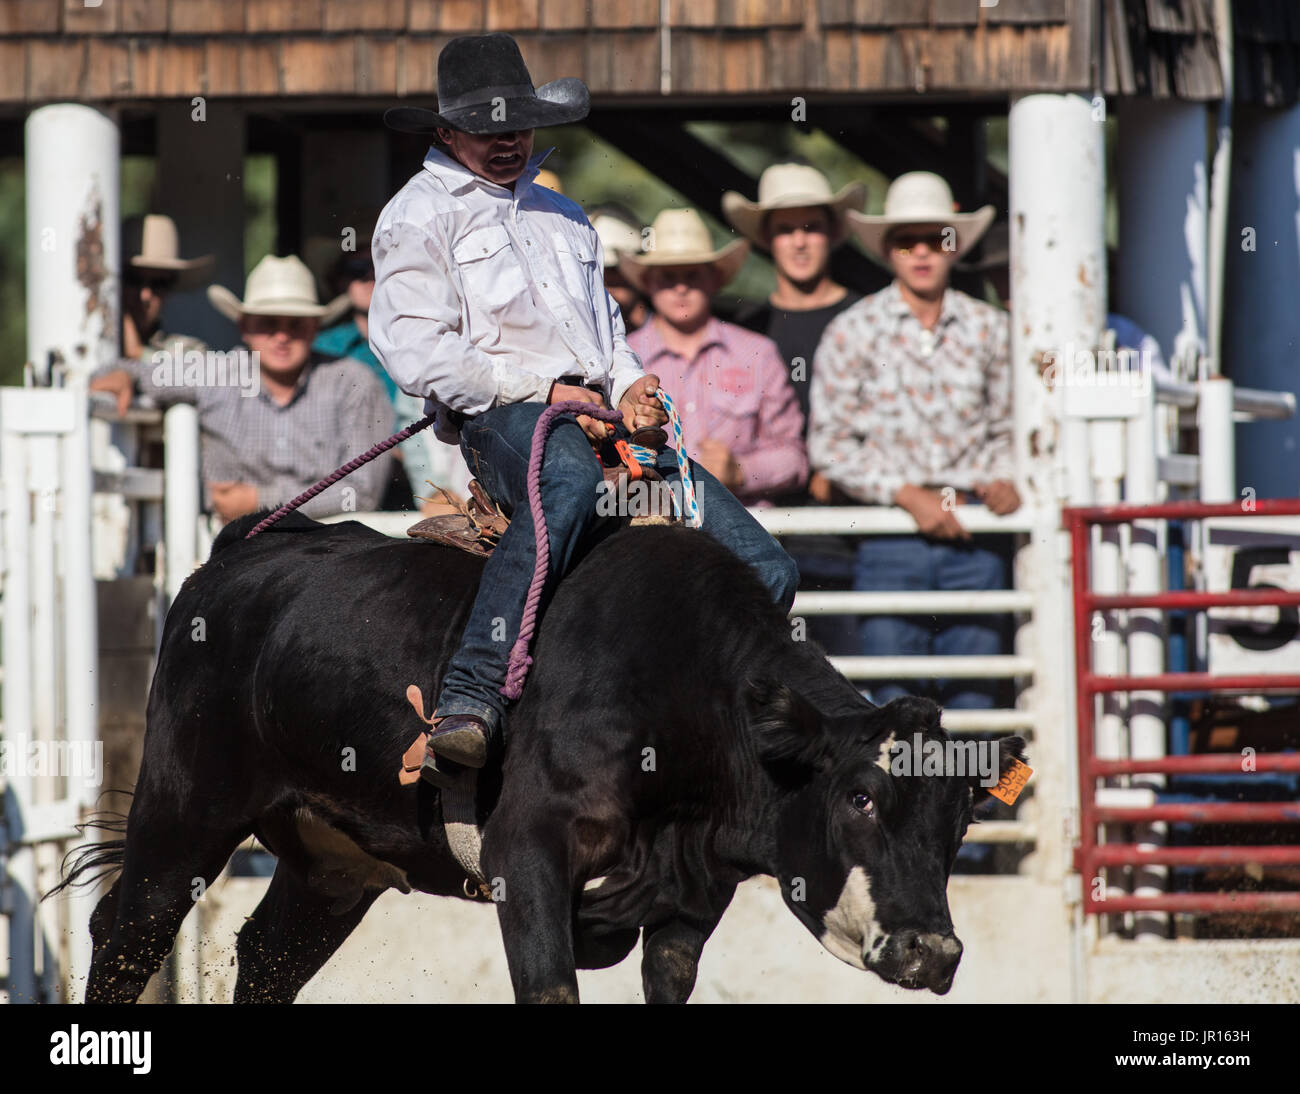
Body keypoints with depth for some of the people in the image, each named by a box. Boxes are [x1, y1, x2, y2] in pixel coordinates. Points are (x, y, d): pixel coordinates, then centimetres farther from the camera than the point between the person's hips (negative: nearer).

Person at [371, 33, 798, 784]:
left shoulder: (564, 217, 30)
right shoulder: (420, 216, 7)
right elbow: (415, 350, -6)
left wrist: (630, 386, 9)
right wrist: (543, 391, -11)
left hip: (604, 417, 7)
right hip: (500, 419, -7)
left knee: (765, 569, -8)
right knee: (570, 480, -45)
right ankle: (469, 703, -54)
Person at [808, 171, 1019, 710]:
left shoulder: (988, 328, 11)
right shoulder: (852, 331, 4)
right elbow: (829, 443, 1)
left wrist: (1002, 480, -1)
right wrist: (908, 495, -9)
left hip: (972, 536, 2)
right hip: (890, 536, -2)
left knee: (972, 699, -1)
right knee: (895, 700, -5)